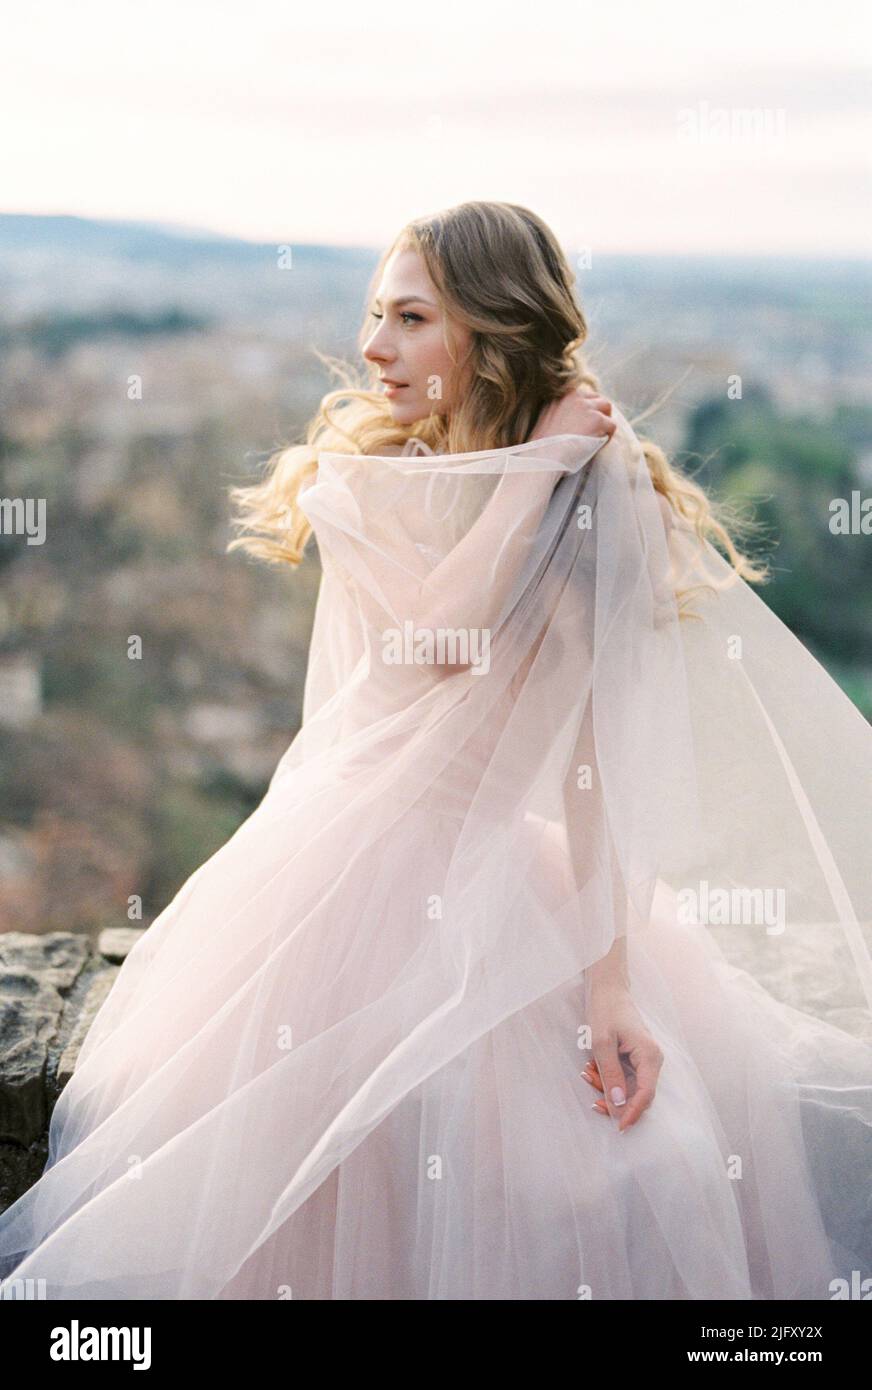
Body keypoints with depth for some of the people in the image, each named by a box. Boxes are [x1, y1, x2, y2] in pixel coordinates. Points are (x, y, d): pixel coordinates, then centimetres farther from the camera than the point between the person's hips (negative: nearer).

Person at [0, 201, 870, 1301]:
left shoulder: (595, 499, -7)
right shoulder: (357, 473, -2)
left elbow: (597, 758, -12)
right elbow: (439, 630, -22)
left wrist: (610, 986, -19)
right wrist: (538, 461, -17)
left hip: (503, 876, -1)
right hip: (348, 868, 1)